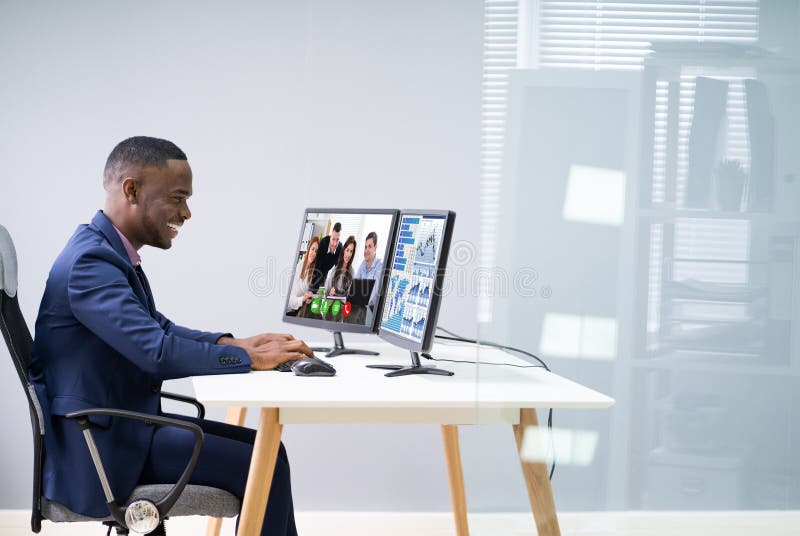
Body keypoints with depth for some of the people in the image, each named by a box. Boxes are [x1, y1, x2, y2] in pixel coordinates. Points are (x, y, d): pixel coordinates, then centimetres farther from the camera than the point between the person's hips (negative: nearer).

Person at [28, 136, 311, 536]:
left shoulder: (110, 250, 9)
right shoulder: (90, 260, -22)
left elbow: (159, 329, 18)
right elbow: (156, 351, -30)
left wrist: (231, 344, 1)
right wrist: (249, 359, -18)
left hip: (123, 424, 10)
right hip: (102, 447, -10)